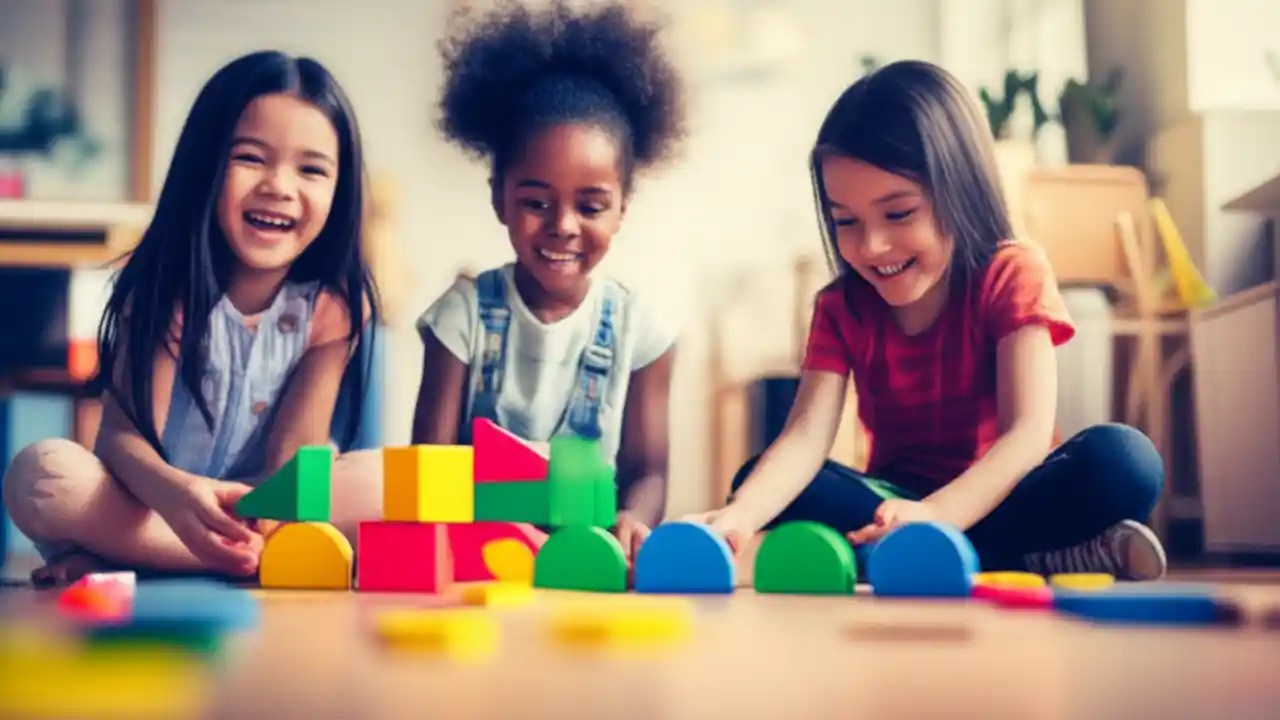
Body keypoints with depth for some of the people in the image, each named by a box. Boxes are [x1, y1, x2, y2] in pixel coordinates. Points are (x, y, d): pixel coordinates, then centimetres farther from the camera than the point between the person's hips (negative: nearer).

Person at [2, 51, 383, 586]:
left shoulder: (334, 304, -6)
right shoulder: (166, 286, -9)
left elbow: (297, 448, -11)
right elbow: (124, 432, -16)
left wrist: (255, 524, -35)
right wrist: (173, 492, -41)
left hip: (259, 516, 2)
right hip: (150, 507, -1)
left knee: (381, 482, -28)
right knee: (43, 474, -30)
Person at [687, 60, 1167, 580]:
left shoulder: (1013, 275, -12)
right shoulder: (841, 308, -4)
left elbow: (1028, 434, -24)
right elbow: (804, 439, -19)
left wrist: (933, 517, -43)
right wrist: (738, 517, -41)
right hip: (895, 504, 4)